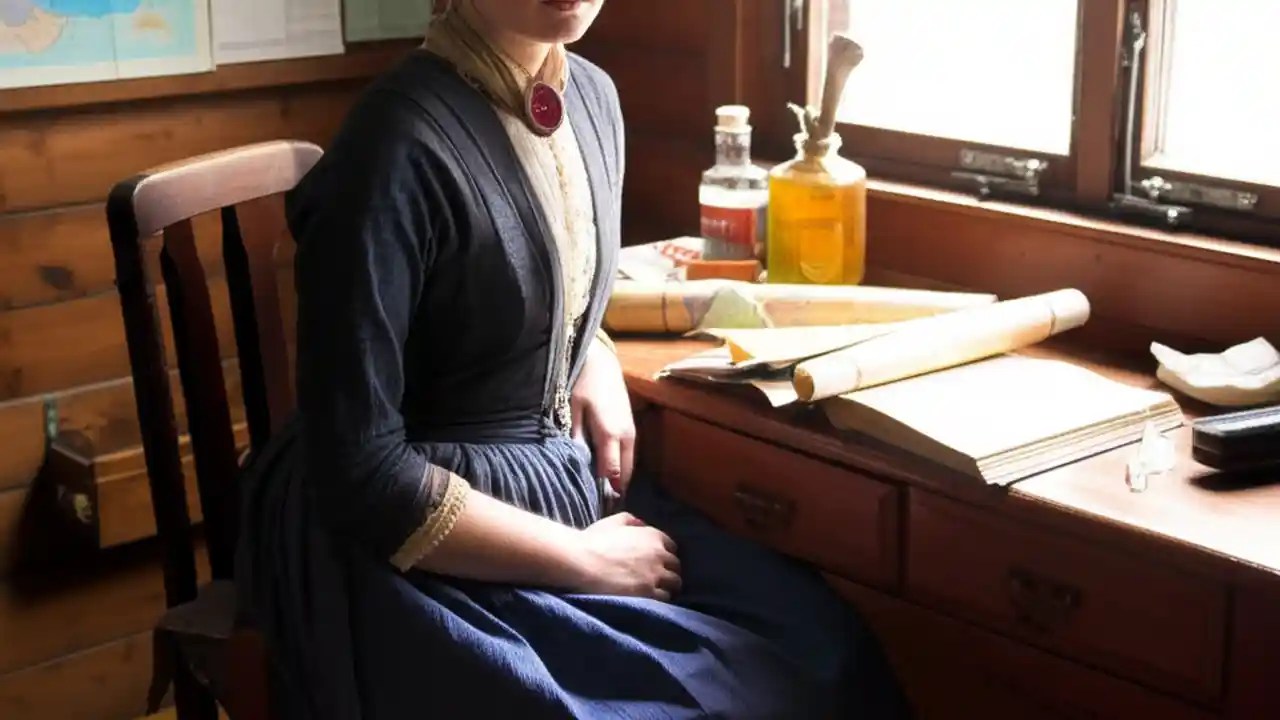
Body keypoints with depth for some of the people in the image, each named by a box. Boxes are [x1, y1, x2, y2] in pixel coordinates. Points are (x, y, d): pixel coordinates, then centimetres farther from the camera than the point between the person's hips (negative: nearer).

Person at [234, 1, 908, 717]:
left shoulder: (593, 94, 2)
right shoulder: (396, 150, -23)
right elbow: (360, 473, -23)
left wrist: (597, 363, 1)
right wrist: (584, 558, -16)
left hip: (568, 486, 7)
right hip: (418, 539, -7)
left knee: (820, 643, -7)